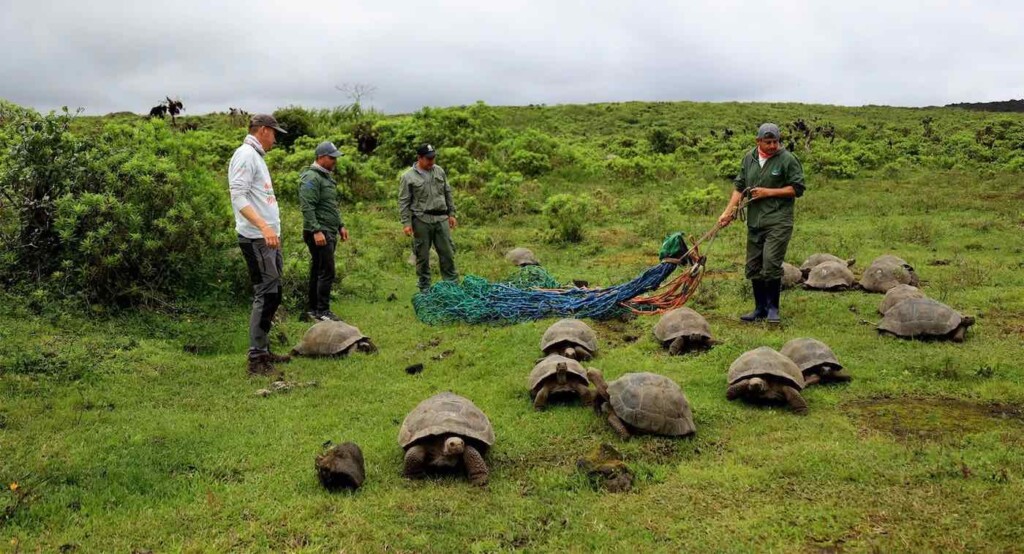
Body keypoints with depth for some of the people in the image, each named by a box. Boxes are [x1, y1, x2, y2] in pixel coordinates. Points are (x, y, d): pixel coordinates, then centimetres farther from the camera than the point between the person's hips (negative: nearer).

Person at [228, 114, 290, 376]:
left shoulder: (256, 156, 20)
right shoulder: (245, 155, -11)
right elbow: (238, 197, -22)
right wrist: (263, 227, -31)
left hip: (269, 238, 10)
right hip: (257, 239, -10)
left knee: (272, 294, 14)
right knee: (266, 295, -10)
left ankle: (263, 351, 22)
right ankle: (257, 358, -5)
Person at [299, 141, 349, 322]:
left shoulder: (326, 177, 19)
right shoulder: (311, 178, -13)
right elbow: (307, 208, -20)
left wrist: (340, 225, 21)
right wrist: (316, 231, -25)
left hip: (329, 232, 10)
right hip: (319, 233, -10)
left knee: (317, 271, 13)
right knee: (327, 272, -10)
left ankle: (313, 309, 19)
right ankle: (322, 311, -5)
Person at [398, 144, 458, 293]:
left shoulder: (439, 171, 9)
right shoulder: (409, 177, -4)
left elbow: (448, 194, 16)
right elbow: (403, 202, -4)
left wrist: (451, 214, 12)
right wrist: (406, 223, -10)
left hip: (441, 219, 4)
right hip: (422, 221, -3)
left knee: (447, 253, 6)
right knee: (422, 256, 4)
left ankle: (453, 284, 17)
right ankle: (425, 288, 15)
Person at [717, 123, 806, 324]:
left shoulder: (788, 159, -5)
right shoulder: (749, 158, 11)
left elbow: (797, 188, -5)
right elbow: (739, 186, 15)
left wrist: (768, 192, -11)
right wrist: (728, 211, 5)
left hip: (778, 222, -6)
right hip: (754, 222, 6)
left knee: (771, 264, -15)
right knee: (753, 267, 9)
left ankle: (773, 308, 3)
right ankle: (760, 309, 22)